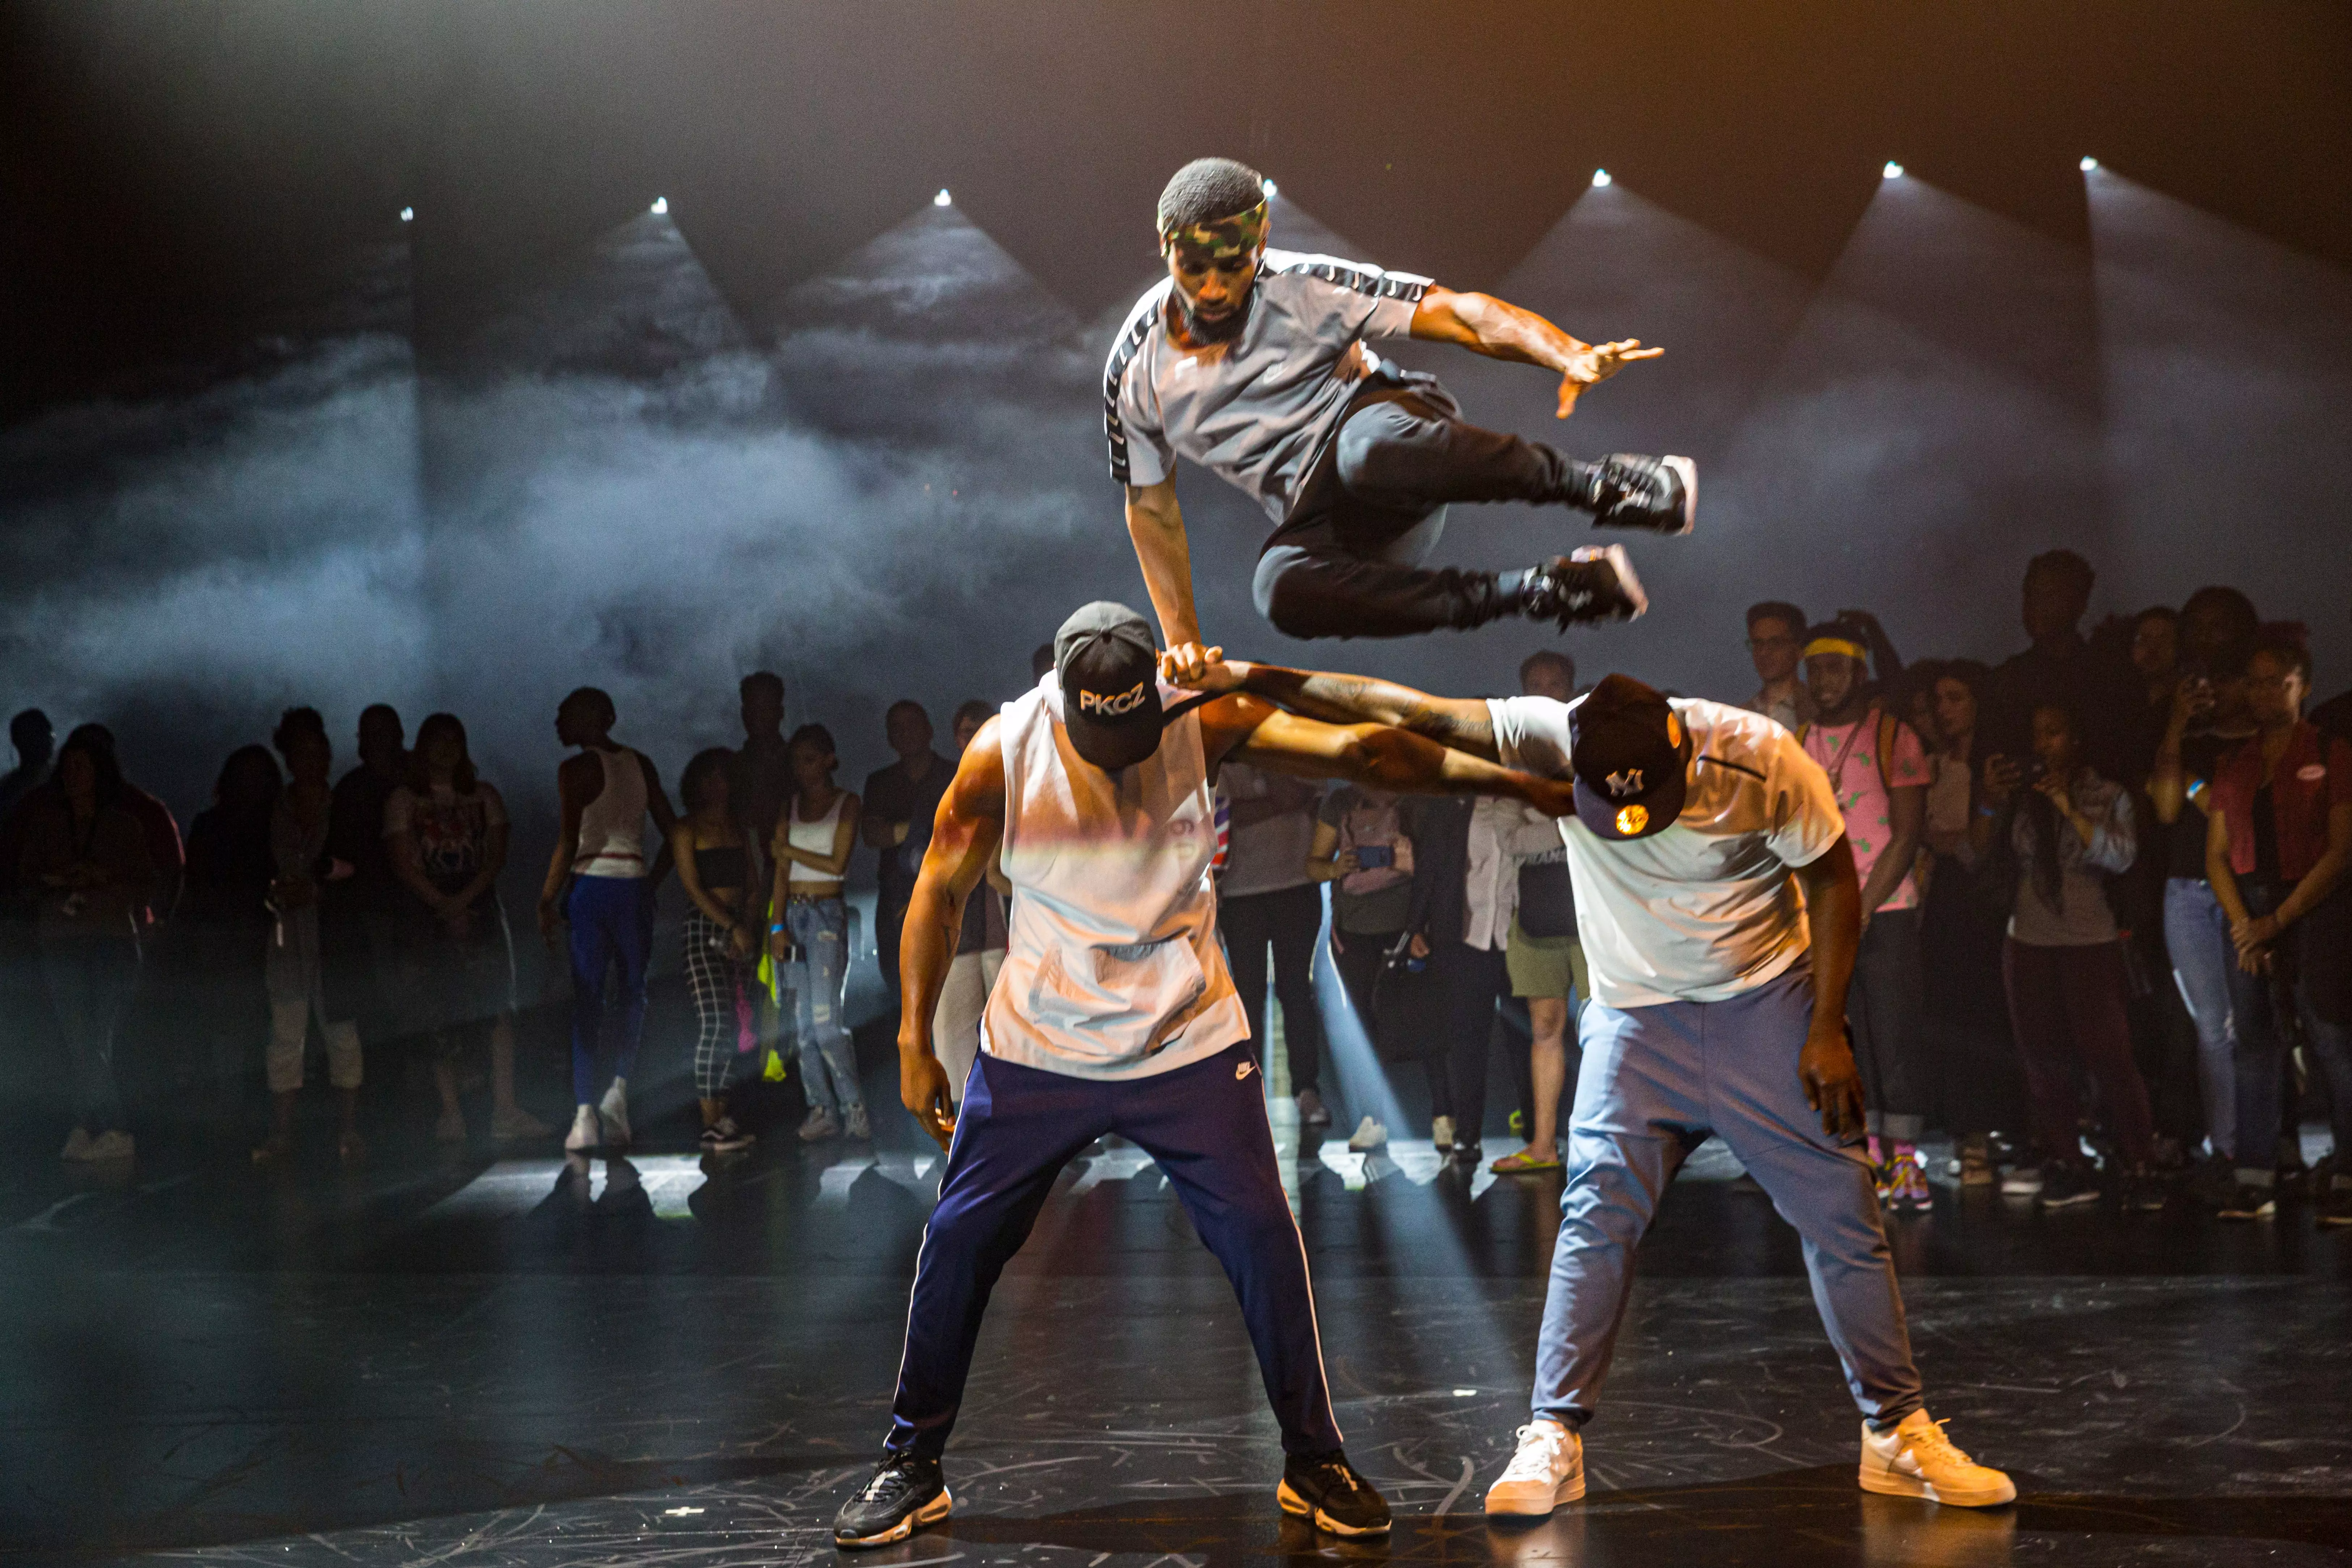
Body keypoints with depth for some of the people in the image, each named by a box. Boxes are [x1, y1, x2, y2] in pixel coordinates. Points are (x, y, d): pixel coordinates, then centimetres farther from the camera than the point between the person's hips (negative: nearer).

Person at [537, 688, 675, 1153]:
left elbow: (569, 842, -14)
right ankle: (620, 1086, -4)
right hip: (634, 885, 4)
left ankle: (585, 1113, -5)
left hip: (590, 886, -4)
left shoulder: (577, 770, -6)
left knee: (586, 999, 1)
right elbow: (672, 831, 12)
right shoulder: (640, 765, 11)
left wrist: (548, 900, -8)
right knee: (633, 992, 14)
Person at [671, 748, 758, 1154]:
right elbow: (693, 888, -7)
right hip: (703, 927, -6)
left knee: (736, 1022, 1)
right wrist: (732, 927, -12)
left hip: (739, 927, 6)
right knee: (714, 1020, -14)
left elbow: (751, 884, 16)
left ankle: (720, 1111, 6)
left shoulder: (738, 826, 18)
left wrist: (750, 925, 0)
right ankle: (711, 1125, -13)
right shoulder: (687, 830, 0)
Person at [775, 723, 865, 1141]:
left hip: (827, 914, -5)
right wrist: (777, 926, -2)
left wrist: (788, 850, 0)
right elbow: (782, 872, 7)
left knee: (826, 1019, -13)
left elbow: (837, 864, -7)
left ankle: (854, 1107, -5)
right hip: (793, 913, 5)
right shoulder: (790, 807, 13)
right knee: (803, 1021, 1)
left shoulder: (846, 803, 1)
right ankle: (822, 1110, 4)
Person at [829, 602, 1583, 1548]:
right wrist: (914, 1042, 0)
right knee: (957, 1245, 1)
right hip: (1036, 1052, 0)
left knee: (1262, 1237, -6)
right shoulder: (1004, 751, -12)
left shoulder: (1206, 722, -12)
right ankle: (912, 1470, 18)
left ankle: (1313, 1466, 11)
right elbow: (941, 889, 0)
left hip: (1190, 1045, 0)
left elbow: (1358, 750, -18)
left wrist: (1512, 779, -25)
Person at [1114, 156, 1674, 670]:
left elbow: (1457, 313, -17)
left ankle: (1597, 486, -28)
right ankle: (1534, 593, -29)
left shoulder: (1303, 286, -10)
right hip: (1319, 517, 3)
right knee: (1282, 590, -36)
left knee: (1369, 449, -42)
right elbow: (1151, 509, 11)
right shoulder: (1135, 370, -1)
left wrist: (1570, 355, -34)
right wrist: (1182, 642, 4)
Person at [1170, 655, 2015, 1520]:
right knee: (1596, 1213, -12)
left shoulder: (1759, 757, -20)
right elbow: (1401, 711, -15)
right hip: (1636, 1016, 1)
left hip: (1767, 1006, -1)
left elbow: (1833, 879, -7)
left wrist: (1828, 1031, -8)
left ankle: (1899, 1434, 13)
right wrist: (1248, 677, -19)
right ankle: (1554, 1438, -5)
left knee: (1842, 1218, -1)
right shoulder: (1551, 738, -17)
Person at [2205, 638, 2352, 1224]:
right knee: (2254, 1041, 2)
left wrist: (2277, 920, -11)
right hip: (2248, 913, 5)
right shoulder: (2234, 767, 14)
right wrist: (2243, 923, -5)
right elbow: (2217, 855, 11)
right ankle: (2254, 1182, 2)